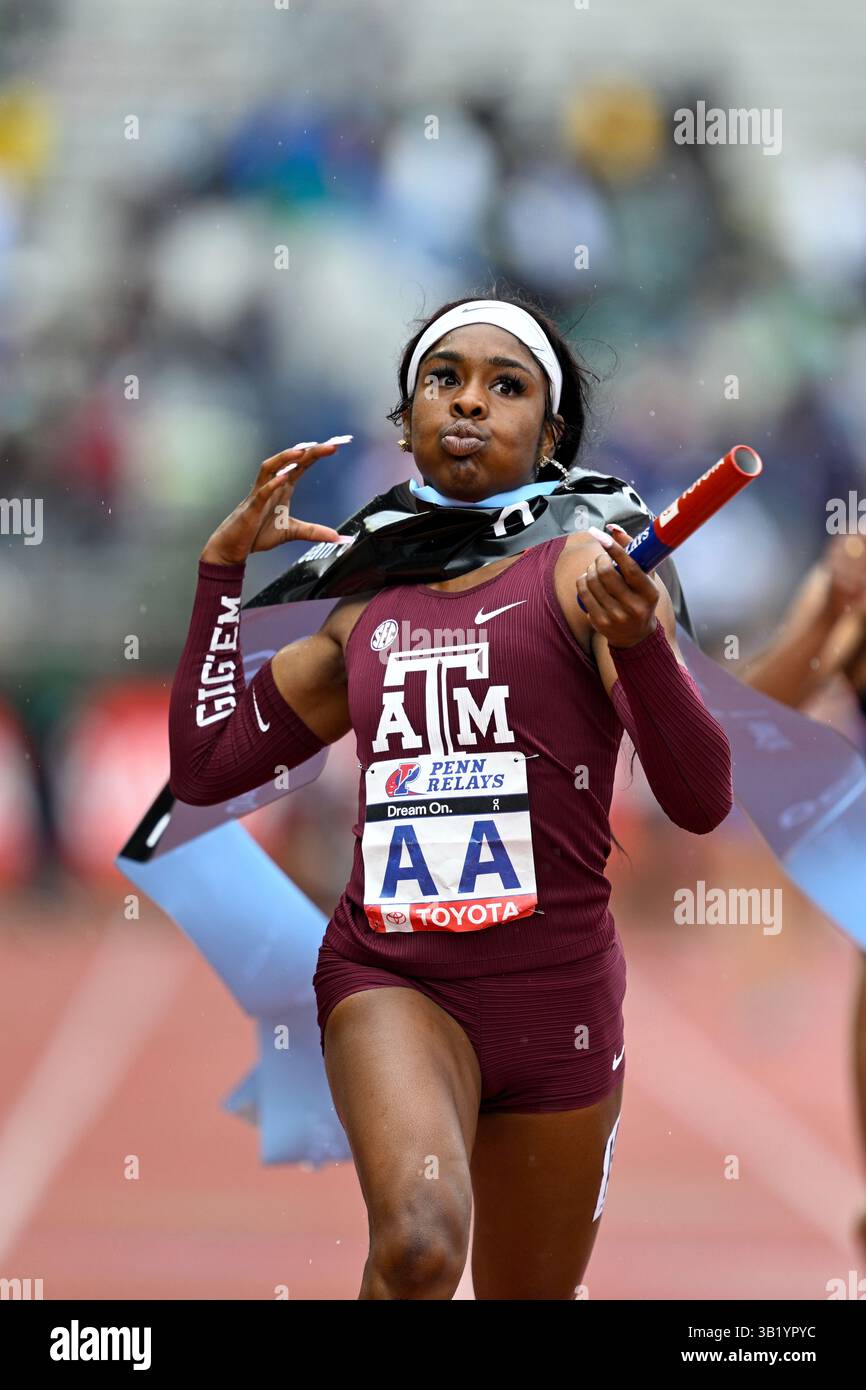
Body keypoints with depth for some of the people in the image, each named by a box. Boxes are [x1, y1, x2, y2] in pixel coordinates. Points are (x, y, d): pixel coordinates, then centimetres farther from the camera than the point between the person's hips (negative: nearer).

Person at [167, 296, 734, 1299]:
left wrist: (639, 643, -27)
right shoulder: (367, 614, 12)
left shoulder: (586, 574, 0)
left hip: (557, 991, -1)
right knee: (419, 1242, -31)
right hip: (391, 981, 1)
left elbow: (701, 801, -9)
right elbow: (203, 765, 16)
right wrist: (221, 565, 15)